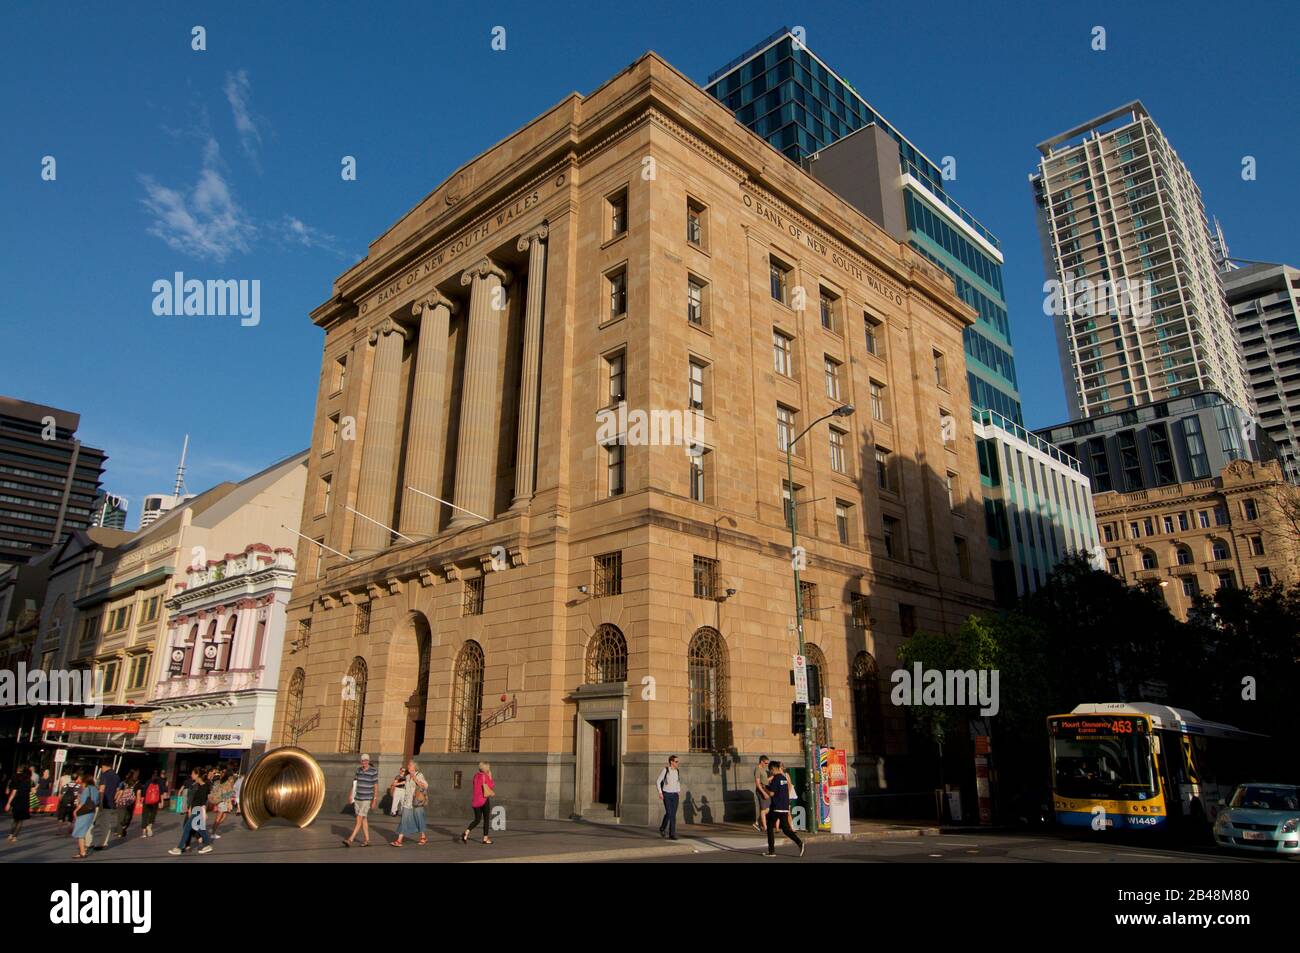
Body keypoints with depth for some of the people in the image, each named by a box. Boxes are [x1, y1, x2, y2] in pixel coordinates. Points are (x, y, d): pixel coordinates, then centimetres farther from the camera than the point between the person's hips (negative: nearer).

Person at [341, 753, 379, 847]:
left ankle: (350, 840, -15)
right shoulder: (359, 770, 4)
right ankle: (367, 840, 17)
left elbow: (376, 786, -10)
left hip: (367, 799, -6)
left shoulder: (373, 771, -12)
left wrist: (375, 799, -14)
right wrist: (351, 795, 9)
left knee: (359, 819, -11)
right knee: (363, 819, 10)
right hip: (357, 798, 6)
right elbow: (355, 783, 13)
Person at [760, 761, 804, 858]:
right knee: (786, 829, 9)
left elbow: (771, 793, -16)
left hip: (776, 807, -7)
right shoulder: (784, 777, 12)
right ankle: (799, 843, -12)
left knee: (770, 828, 7)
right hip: (785, 807, 7)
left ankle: (771, 851, 8)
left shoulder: (776, 778, -12)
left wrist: (764, 788, 2)